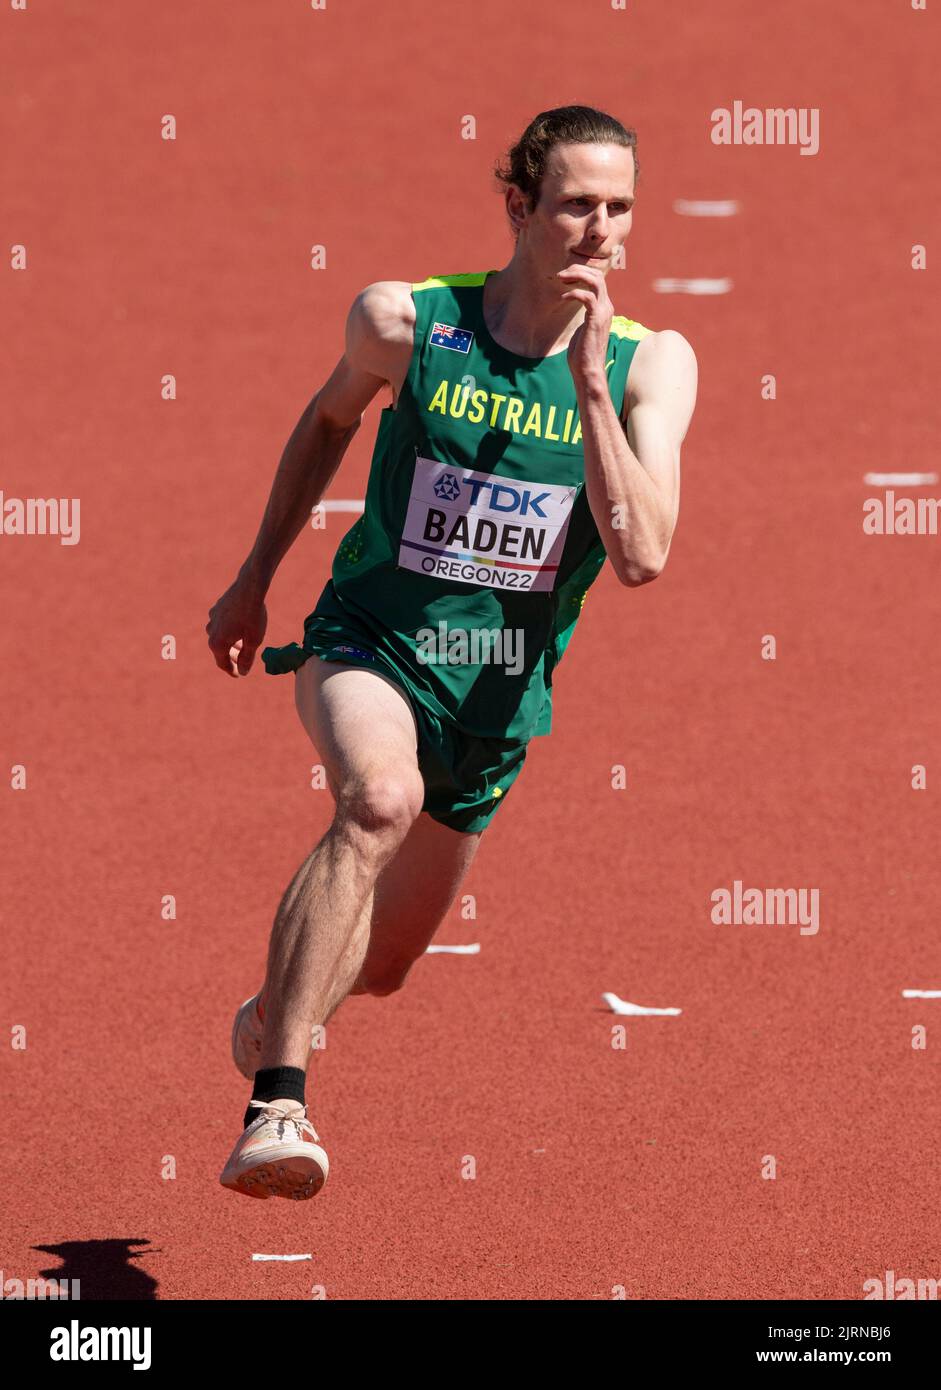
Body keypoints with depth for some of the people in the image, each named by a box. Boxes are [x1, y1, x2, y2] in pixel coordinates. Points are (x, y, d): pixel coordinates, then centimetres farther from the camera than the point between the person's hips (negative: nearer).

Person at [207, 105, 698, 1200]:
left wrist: (588, 381, -28)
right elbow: (330, 419, 13)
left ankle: (267, 1019, 53)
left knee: (381, 965, 15)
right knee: (381, 798, -37)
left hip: (498, 689, 3)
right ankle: (273, 1108, -41)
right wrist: (255, 577, 20)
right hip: (370, 644, -3)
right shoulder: (405, 321, -10)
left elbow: (640, 557, -22)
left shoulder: (652, 363, -10)